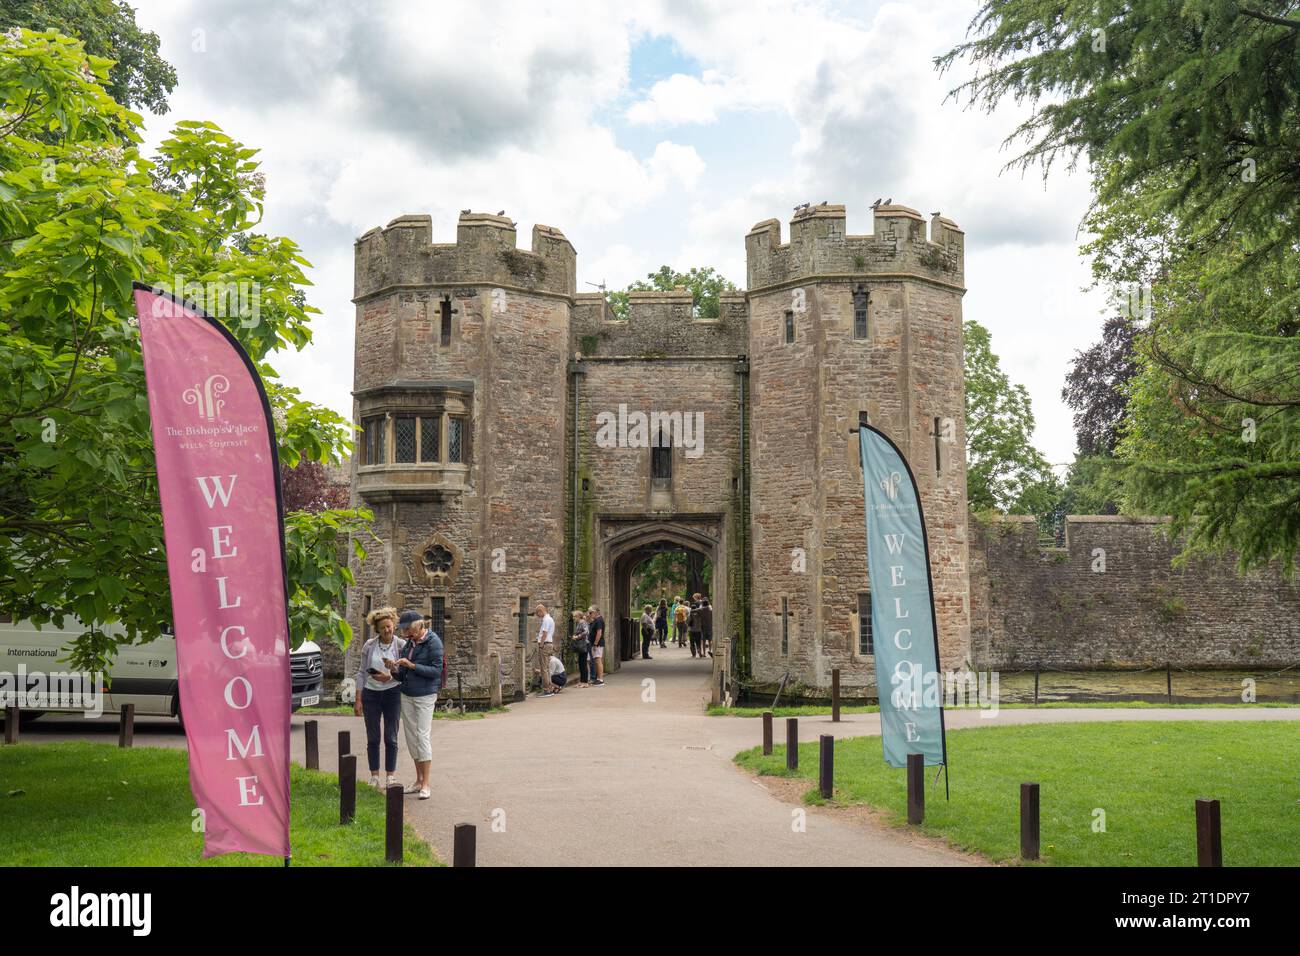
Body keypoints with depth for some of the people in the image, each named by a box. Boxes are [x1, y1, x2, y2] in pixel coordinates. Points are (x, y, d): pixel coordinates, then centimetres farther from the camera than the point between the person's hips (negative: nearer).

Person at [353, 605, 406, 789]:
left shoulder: (401, 645, -5)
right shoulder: (369, 646, -1)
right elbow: (361, 672, 4)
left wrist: (390, 677, -20)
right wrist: (358, 699, 1)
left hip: (392, 693, -1)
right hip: (371, 693, 1)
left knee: (391, 738, 2)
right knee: (372, 738, 7)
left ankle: (391, 775, 13)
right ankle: (374, 776, 16)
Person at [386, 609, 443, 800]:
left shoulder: (433, 642, -10)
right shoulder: (409, 643, 10)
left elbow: (436, 670, -16)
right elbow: (402, 676, 13)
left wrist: (411, 665, -21)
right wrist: (394, 670, -8)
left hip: (425, 696, -7)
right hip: (407, 696, 7)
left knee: (422, 736, -9)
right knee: (411, 737, 7)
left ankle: (425, 784, -5)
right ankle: (418, 780, 15)